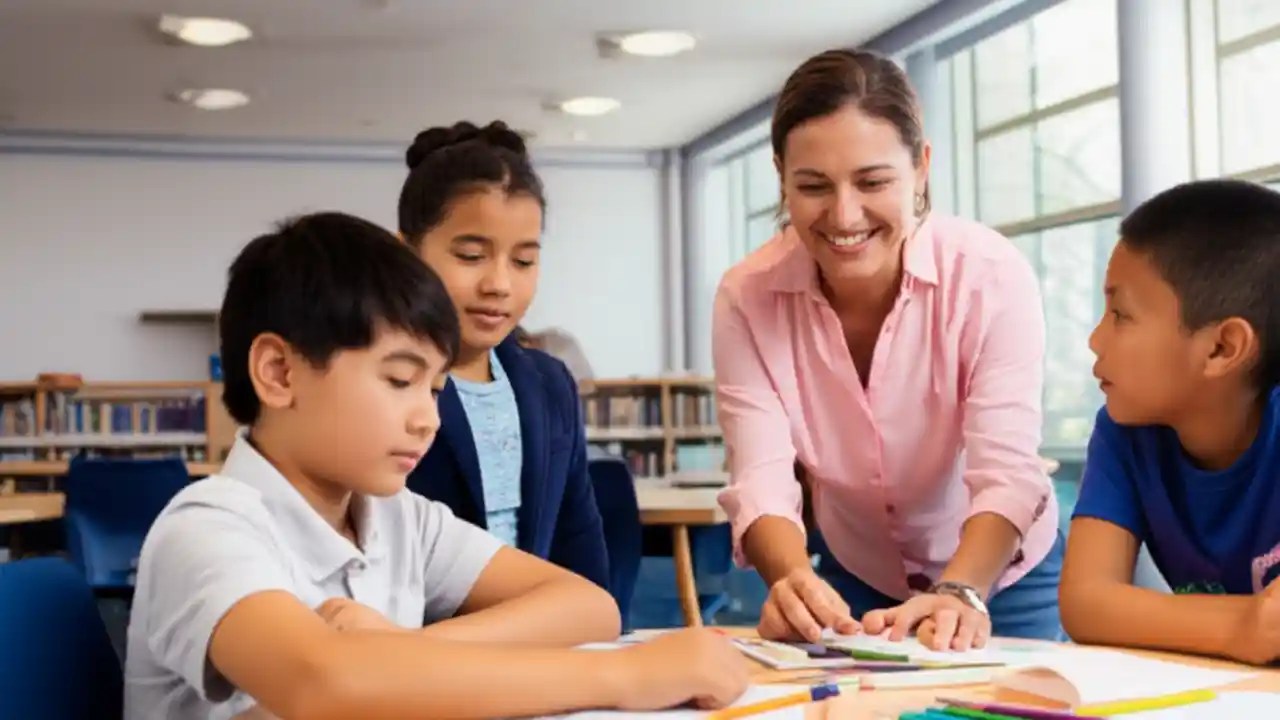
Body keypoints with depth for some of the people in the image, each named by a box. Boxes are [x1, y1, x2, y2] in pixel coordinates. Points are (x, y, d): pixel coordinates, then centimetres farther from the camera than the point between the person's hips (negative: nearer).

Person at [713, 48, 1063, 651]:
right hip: (853, 578, 1)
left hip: (999, 576, -1)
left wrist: (958, 594, -49)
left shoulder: (991, 275, -25)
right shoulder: (747, 297, -21)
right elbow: (761, 483, -27)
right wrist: (794, 580, -48)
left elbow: (1006, 475, -30)